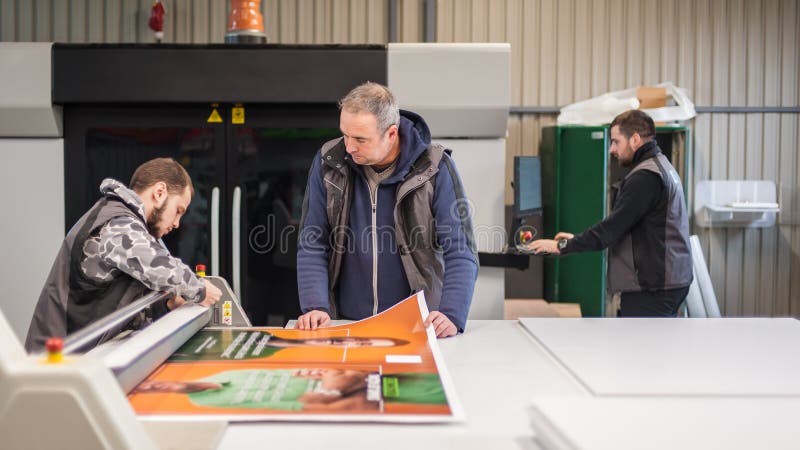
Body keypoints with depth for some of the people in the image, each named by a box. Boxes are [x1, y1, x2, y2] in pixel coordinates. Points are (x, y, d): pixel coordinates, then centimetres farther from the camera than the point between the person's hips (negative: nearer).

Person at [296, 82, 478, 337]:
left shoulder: (434, 168, -8)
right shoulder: (328, 162, 0)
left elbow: (460, 252, -9)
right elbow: (312, 246, 2)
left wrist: (452, 316, -23)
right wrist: (316, 307, -13)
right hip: (345, 323, 2)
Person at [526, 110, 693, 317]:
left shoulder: (645, 177, -18)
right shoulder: (661, 167, 17)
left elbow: (614, 226, -21)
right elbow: (625, 226, 19)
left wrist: (563, 246, -13)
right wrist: (576, 240, 13)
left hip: (651, 286, -10)